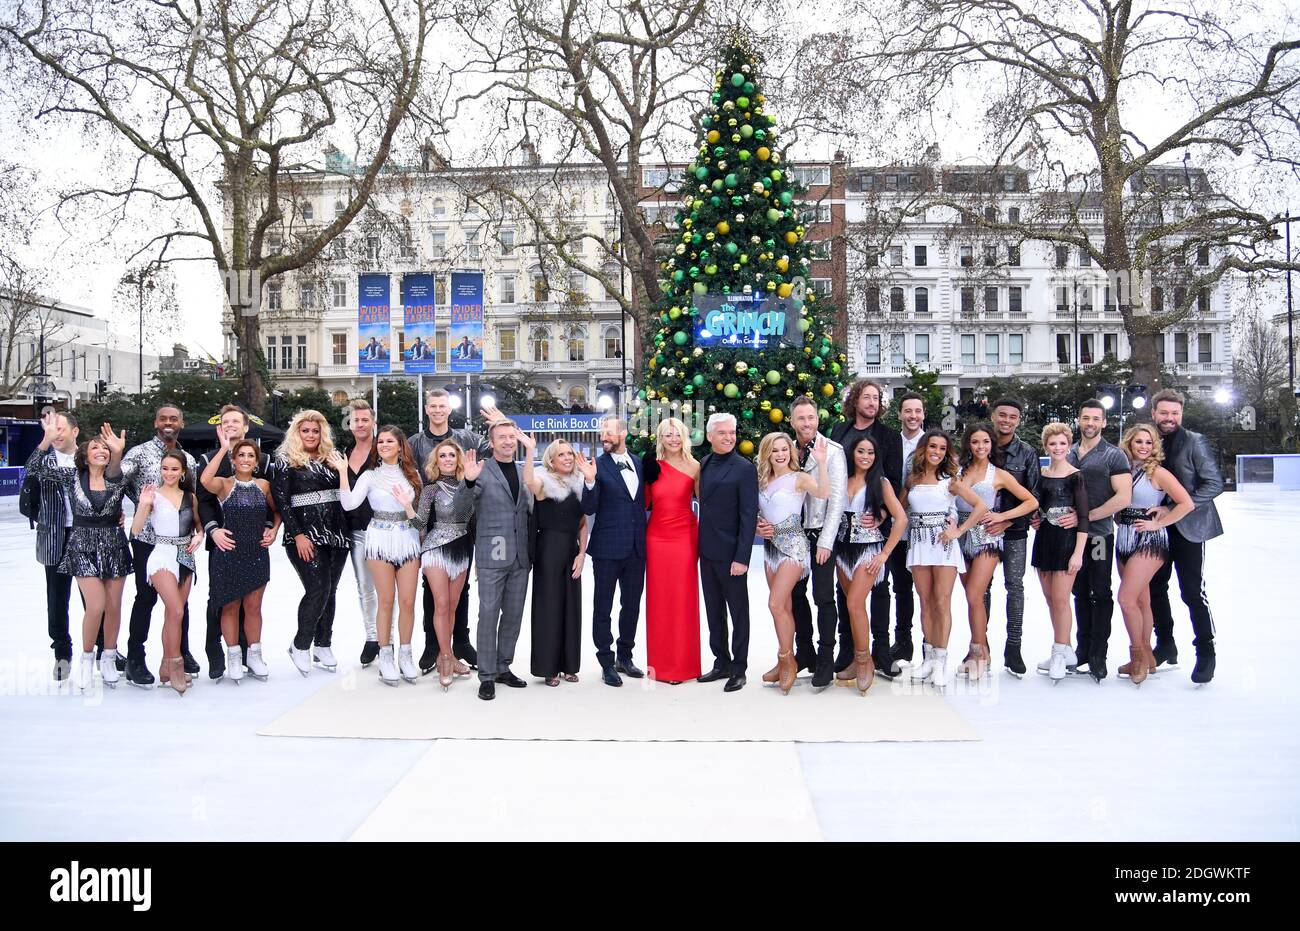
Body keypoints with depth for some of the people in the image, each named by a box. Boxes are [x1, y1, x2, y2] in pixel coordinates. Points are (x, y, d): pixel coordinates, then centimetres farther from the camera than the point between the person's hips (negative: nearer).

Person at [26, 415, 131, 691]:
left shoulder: (116, 479, 0)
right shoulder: (72, 475, 0)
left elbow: (115, 479, -25)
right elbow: (34, 467, -11)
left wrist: (118, 453, -46)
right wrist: (47, 439, -28)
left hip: (113, 546, 2)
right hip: (81, 546, -2)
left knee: (113, 606, 6)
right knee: (96, 605, -12)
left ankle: (108, 659, 23)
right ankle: (87, 659, 9)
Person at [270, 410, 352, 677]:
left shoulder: (331, 460, 17)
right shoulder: (285, 461, 1)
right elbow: (280, 501, -6)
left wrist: (345, 532, 10)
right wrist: (297, 535, -14)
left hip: (336, 534, 5)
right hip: (306, 536, -5)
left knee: (329, 591, 6)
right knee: (318, 589, -15)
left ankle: (323, 646, 16)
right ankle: (300, 646, 2)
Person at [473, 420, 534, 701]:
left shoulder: (525, 472, 11)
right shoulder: (482, 472, -5)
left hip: (520, 556, 5)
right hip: (492, 555, -5)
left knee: (513, 615, 12)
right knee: (489, 615, -1)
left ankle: (503, 667, 25)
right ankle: (487, 675, 9)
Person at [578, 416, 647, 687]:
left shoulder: (639, 463, 6)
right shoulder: (597, 466, -8)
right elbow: (589, 509, -13)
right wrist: (590, 481, -27)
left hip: (636, 547, 5)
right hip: (608, 547, -4)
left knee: (632, 604, 14)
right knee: (603, 606, 5)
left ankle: (624, 656, 29)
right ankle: (607, 663, 16)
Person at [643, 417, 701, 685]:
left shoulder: (694, 466, -1)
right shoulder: (652, 465, 4)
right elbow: (644, 502, 9)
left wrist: (704, 539, -4)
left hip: (685, 537, -2)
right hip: (657, 537, 2)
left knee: (683, 600, 3)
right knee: (658, 600, 6)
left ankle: (682, 663, 14)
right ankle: (659, 662, 16)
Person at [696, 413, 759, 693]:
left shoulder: (745, 469, -12)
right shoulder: (704, 463, 8)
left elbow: (749, 516, -15)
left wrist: (741, 557, -18)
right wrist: (701, 544, 7)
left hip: (731, 554, -6)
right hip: (707, 551, 6)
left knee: (738, 612, 7)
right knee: (714, 611, 15)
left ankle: (739, 669, 17)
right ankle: (721, 662, 28)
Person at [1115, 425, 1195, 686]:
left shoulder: (1157, 472, -7)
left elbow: (1187, 504, -12)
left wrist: (1158, 523, -12)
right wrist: (1118, 518, 5)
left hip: (1149, 540, -6)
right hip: (1124, 539, 6)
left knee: (1126, 598, -13)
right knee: (1141, 600, 13)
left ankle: (1138, 655, 3)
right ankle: (1146, 657, 22)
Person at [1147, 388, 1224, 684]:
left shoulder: (1195, 442, -9)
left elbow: (1214, 484, -13)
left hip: (1187, 527, -5)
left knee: (1192, 592, -4)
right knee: (1156, 588, 11)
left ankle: (1205, 653, 11)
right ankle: (1165, 645, 27)